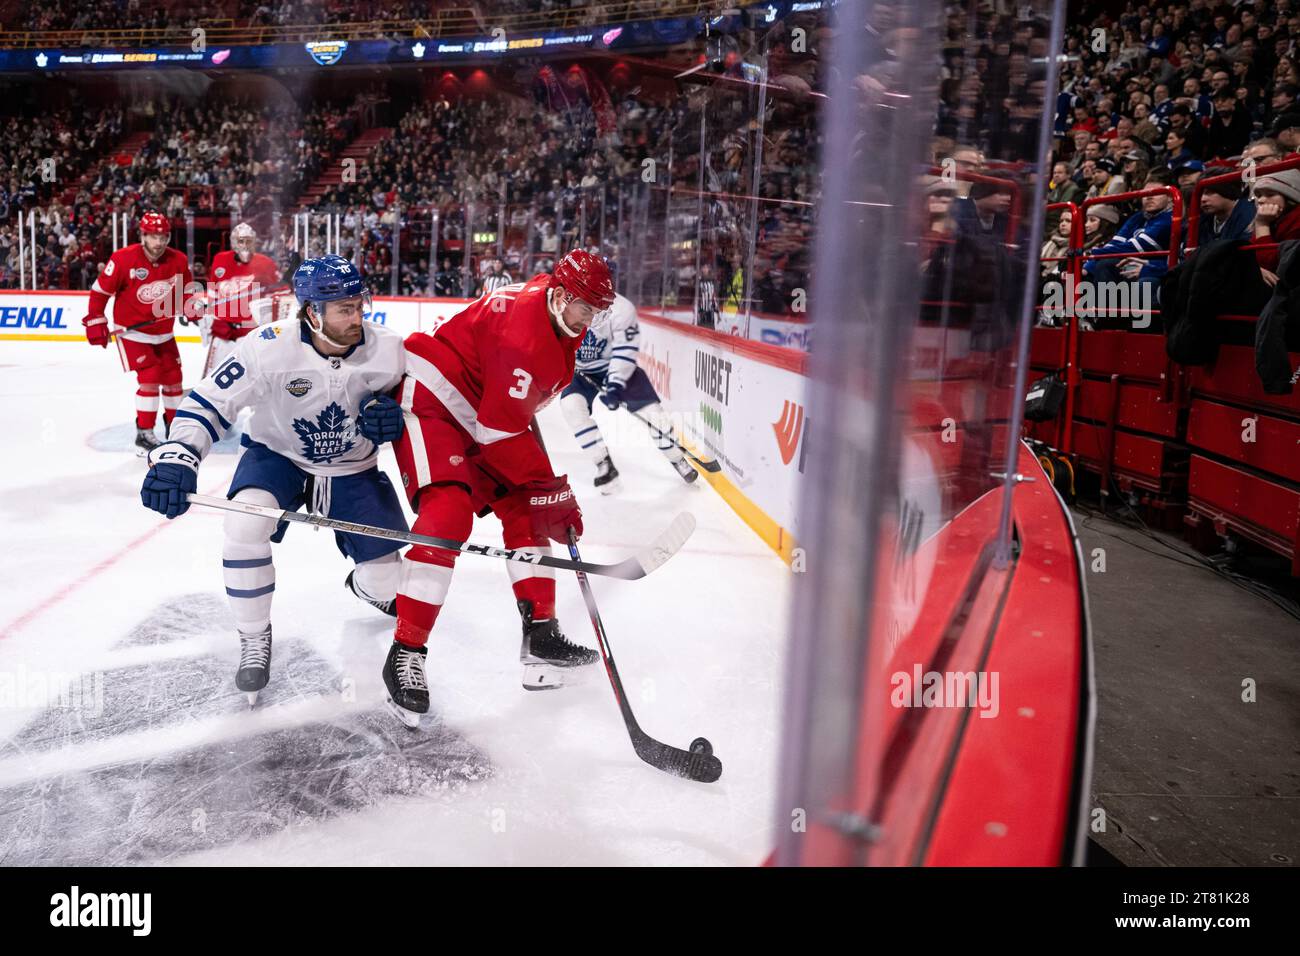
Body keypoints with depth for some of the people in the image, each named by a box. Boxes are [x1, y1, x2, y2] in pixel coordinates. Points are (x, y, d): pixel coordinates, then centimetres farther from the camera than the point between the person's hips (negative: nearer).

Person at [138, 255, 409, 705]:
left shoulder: (387, 351, -20)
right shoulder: (269, 347, -27)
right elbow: (208, 400, -23)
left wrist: (390, 415, -26)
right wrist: (176, 458, -37)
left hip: (353, 469, 2)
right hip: (276, 455, -1)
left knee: (386, 575, -1)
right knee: (245, 525, -31)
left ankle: (365, 587, 43)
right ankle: (254, 638, -6)